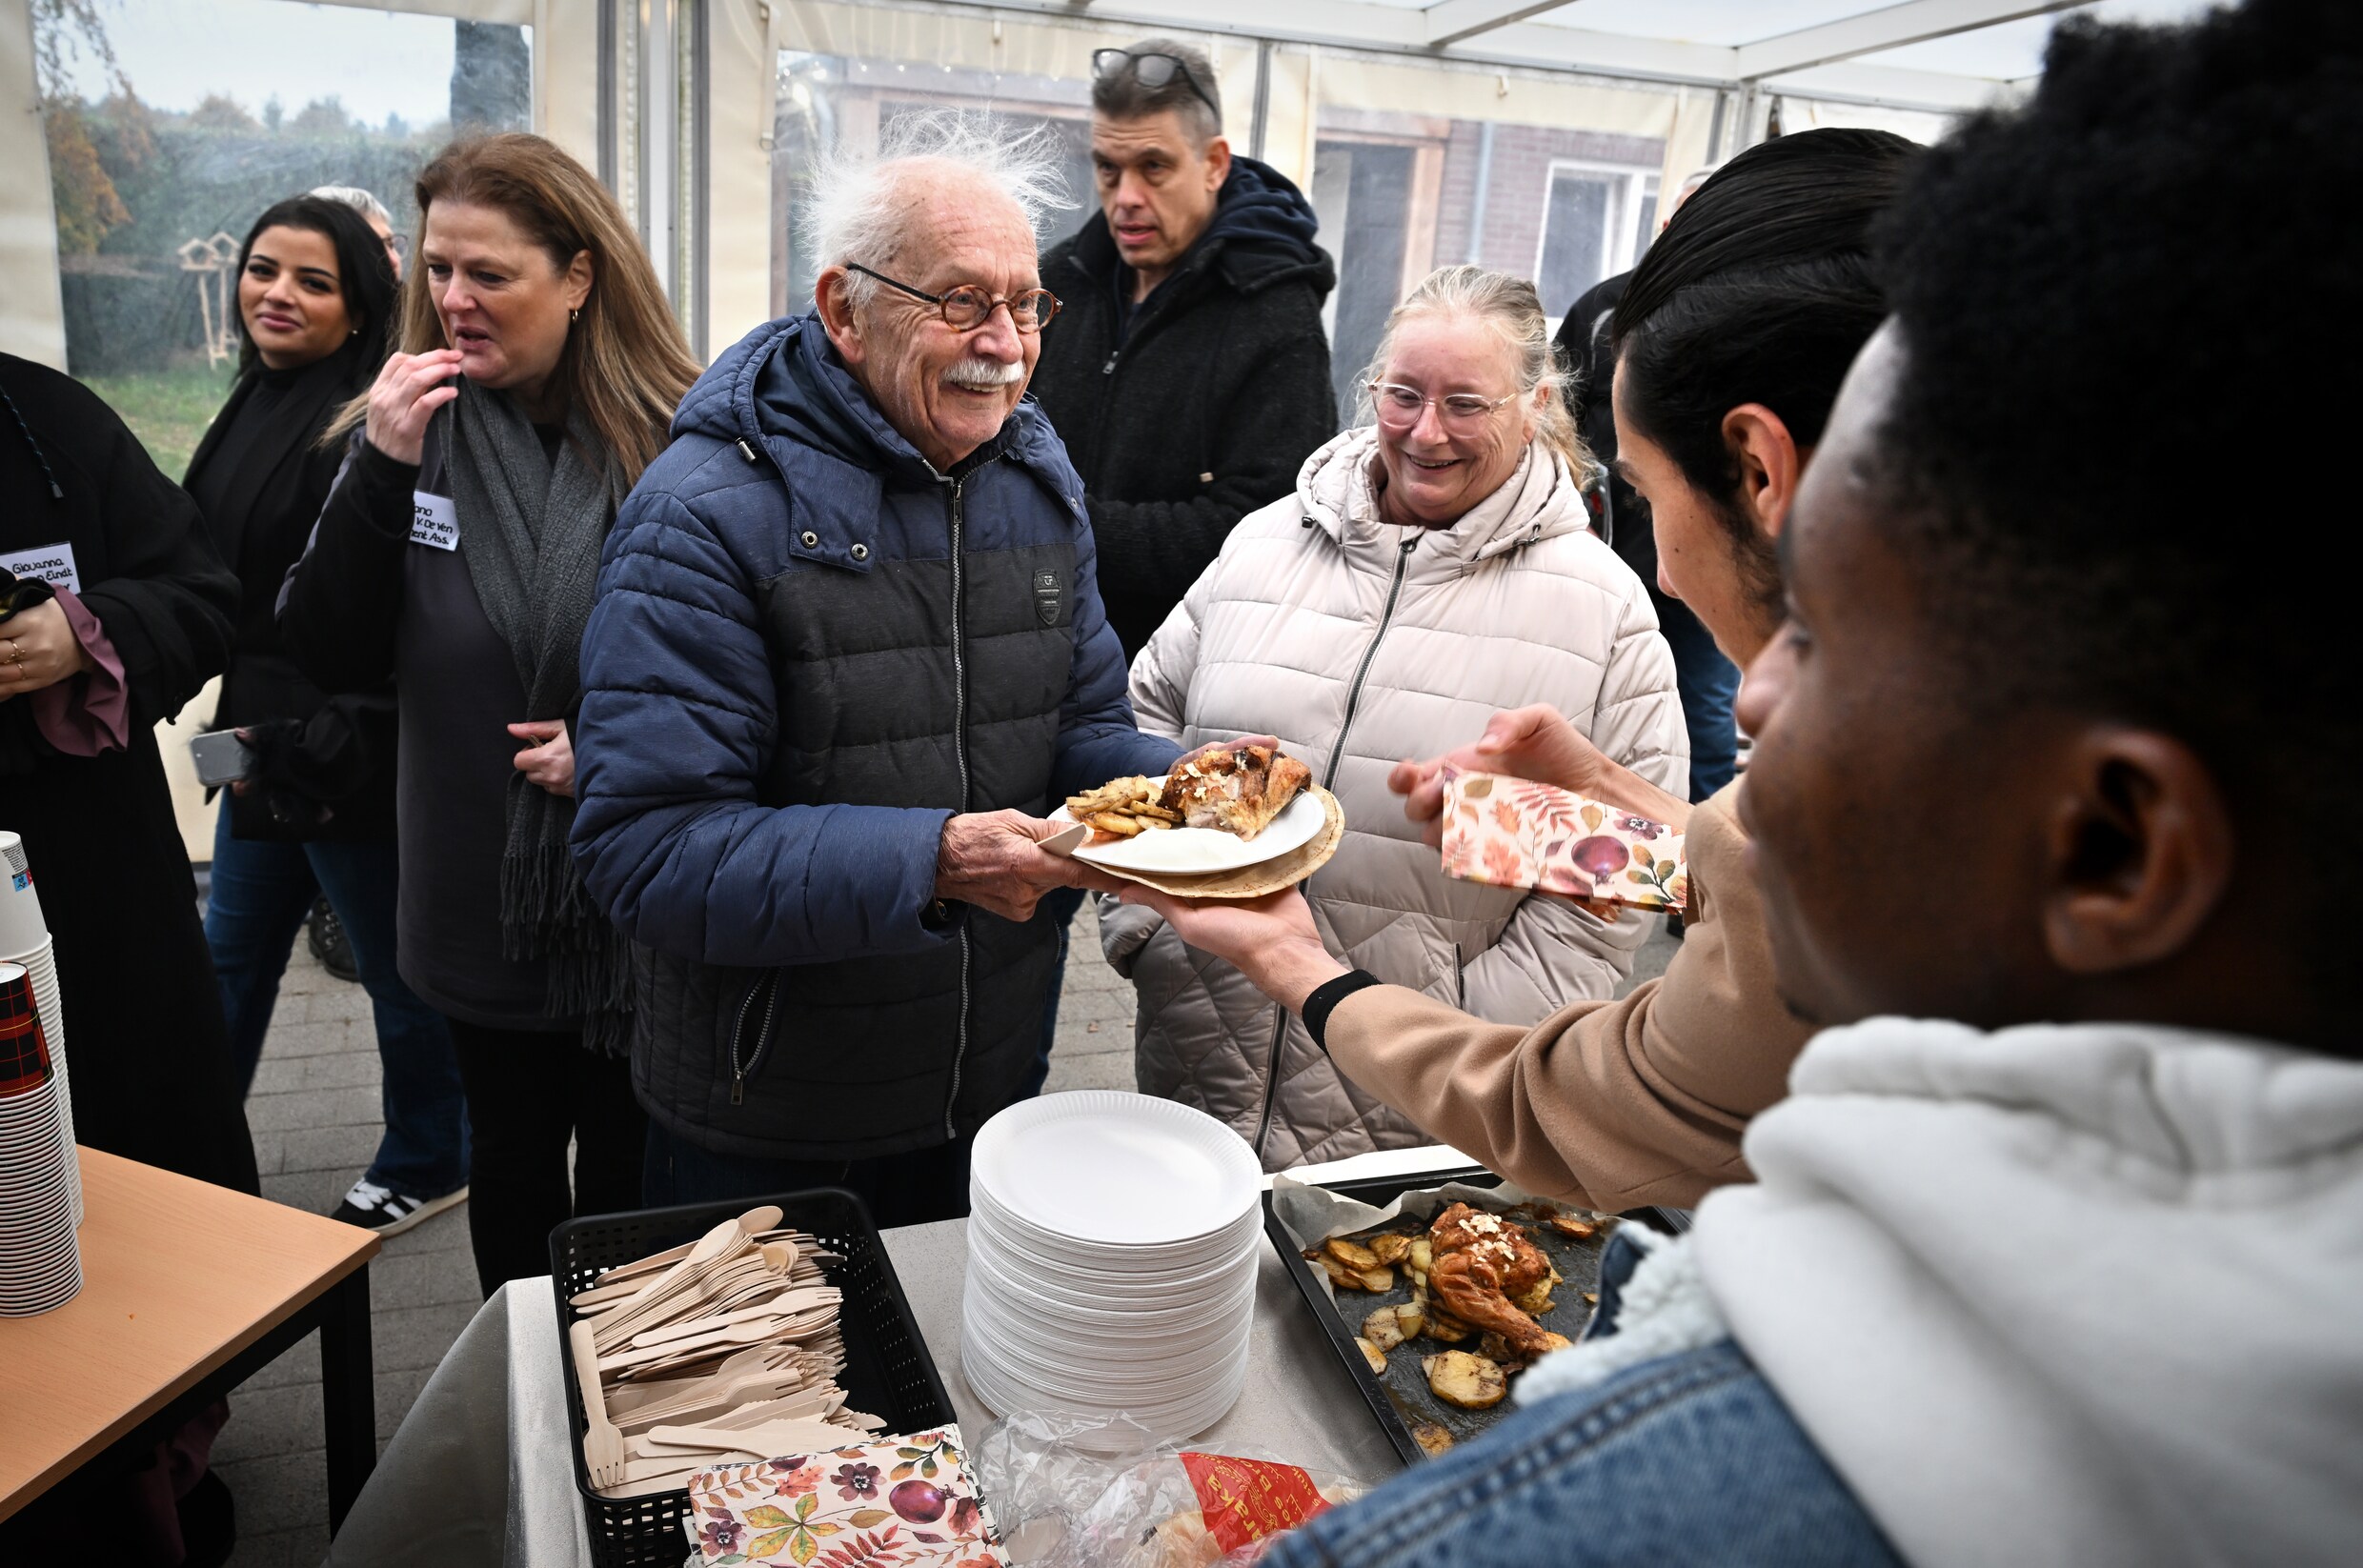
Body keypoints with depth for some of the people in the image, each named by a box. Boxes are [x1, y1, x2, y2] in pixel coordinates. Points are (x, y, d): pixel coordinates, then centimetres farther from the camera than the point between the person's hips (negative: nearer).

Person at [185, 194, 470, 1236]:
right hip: (263, 751, 9)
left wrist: (326, 745, -21)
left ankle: (424, 1166, 29)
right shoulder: (255, 406, 11)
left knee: (399, 971, 9)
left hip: (348, 760, -9)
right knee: (232, 959, 22)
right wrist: (243, 726, 16)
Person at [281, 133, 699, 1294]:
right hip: (482, 901, 3)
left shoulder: (674, 445, -11)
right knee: (512, 1166, 22)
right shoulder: (409, 431, 0)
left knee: (627, 1178, 14)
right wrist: (381, 473, -16)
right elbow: (331, 661, -5)